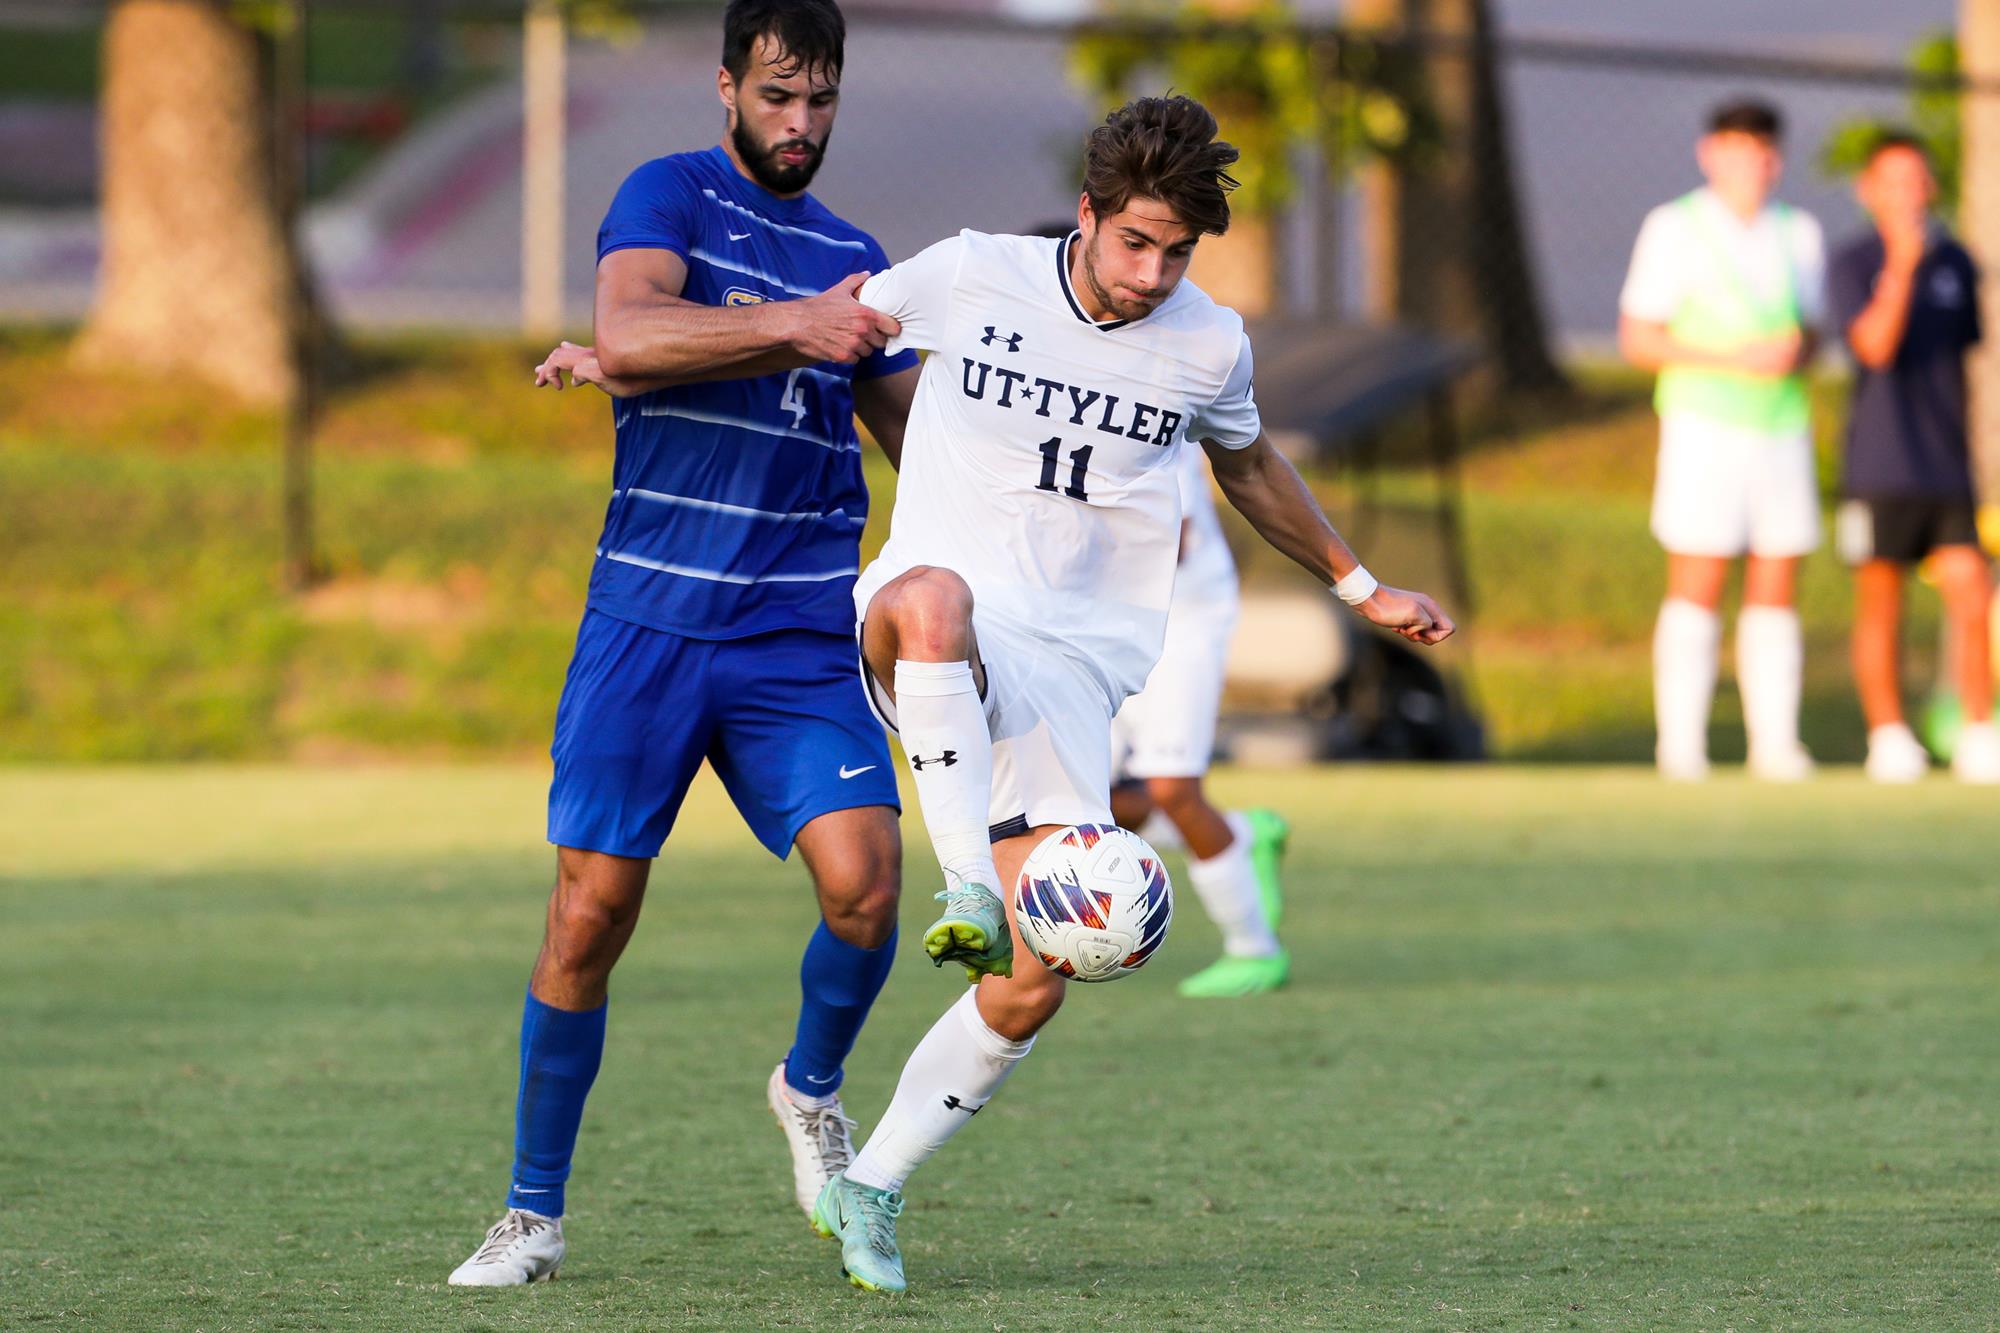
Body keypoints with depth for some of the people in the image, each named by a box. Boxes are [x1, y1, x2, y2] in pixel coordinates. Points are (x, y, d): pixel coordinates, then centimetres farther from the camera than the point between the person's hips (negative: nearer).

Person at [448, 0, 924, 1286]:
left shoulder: (852, 257, 16)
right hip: (648, 619, -3)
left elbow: (922, 442, 22)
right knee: (591, 913, -4)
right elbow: (626, 337, -19)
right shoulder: (670, 196, 1)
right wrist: (791, 327, -28)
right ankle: (534, 1214, 11)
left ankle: (813, 1088, 16)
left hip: (803, 637, 3)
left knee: (865, 880, -16)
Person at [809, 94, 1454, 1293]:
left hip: (1071, 665, 3)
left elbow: (1249, 465, 27)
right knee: (931, 600, -45)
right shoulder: (973, 278, -1)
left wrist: (1357, 584, 33)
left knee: (1032, 989, -9)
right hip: (932, 628, -3)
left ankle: (871, 1190, 9)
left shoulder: (1209, 346, 5)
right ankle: (970, 891, -43)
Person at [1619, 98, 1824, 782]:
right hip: (1704, 424, -4)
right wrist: (1735, 361, -15)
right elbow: (1638, 339, -5)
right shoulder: (1674, 229, -3)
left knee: (1775, 592, 2)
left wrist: (1796, 354, -9)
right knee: (1696, 589, -8)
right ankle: (1681, 744, -6)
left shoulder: (1799, 234, 12)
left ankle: (1774, 742, 3)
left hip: (1783, 428, 5)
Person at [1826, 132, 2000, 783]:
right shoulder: (1850, 265, -4)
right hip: (1880, 466, -4)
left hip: (1947, 467, 4)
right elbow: (1875, 347, -17)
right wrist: (1901, 266, -27)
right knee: (1880, 606, 1)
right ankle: (1890, 740, 10)